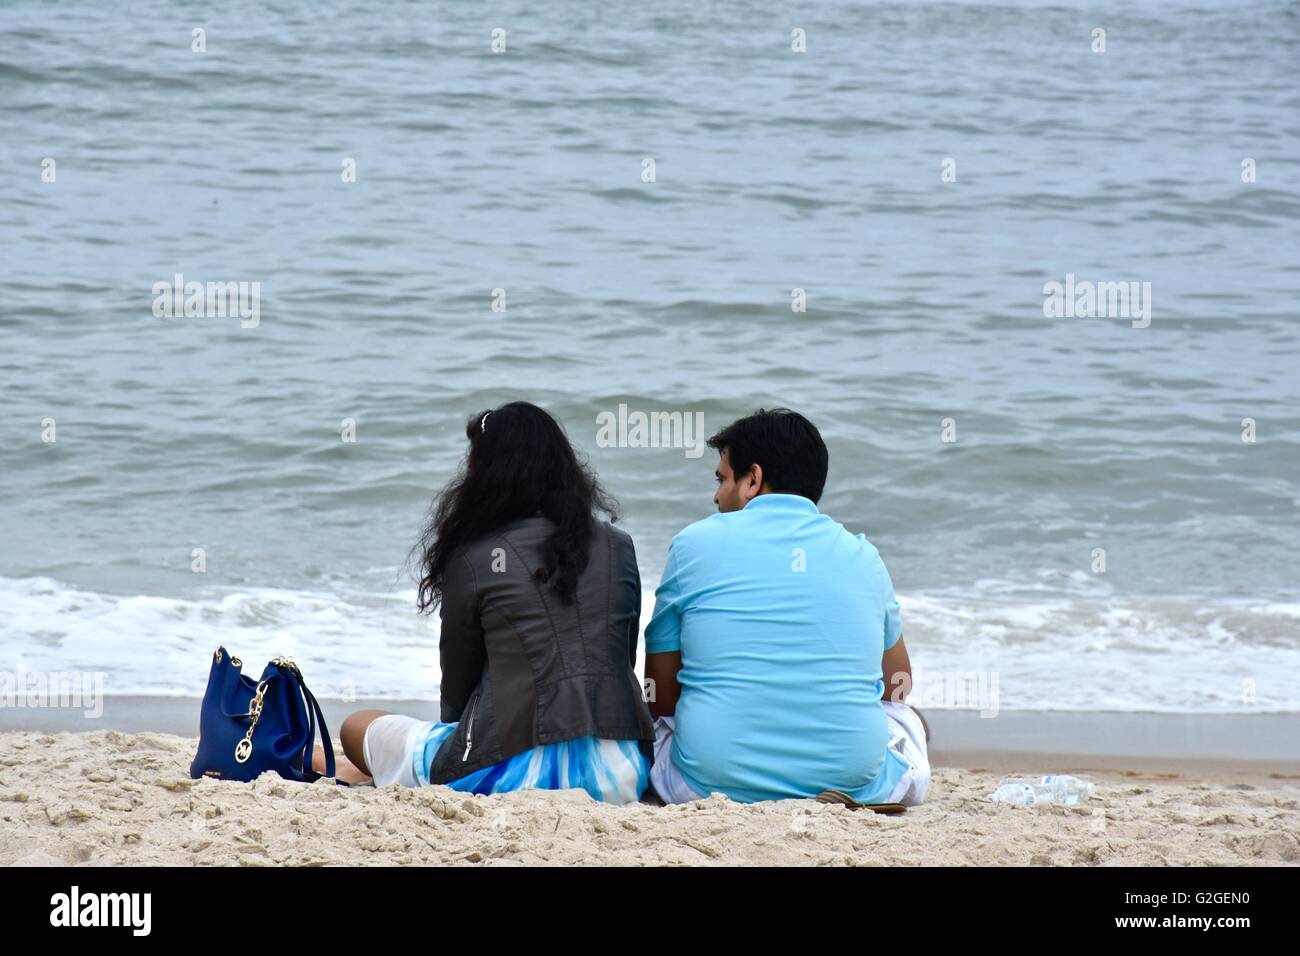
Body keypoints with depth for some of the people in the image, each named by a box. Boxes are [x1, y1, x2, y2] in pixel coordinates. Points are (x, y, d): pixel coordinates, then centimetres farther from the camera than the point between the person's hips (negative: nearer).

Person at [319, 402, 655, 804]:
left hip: (518, 775, -3)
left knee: (359, 728, 19)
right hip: (623, 776, 4)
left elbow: (457, 684, 8)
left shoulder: (474, 559, -2)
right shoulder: (620, 548, 9)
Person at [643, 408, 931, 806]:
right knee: (908, 718, 33)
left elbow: (660, 695, 9)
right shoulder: (861, 554, 9)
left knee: (654, 725, 31)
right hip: (852, 782, 1)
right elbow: (898, 685, 25)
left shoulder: (695, 543, 4)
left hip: (713, 782, -1)